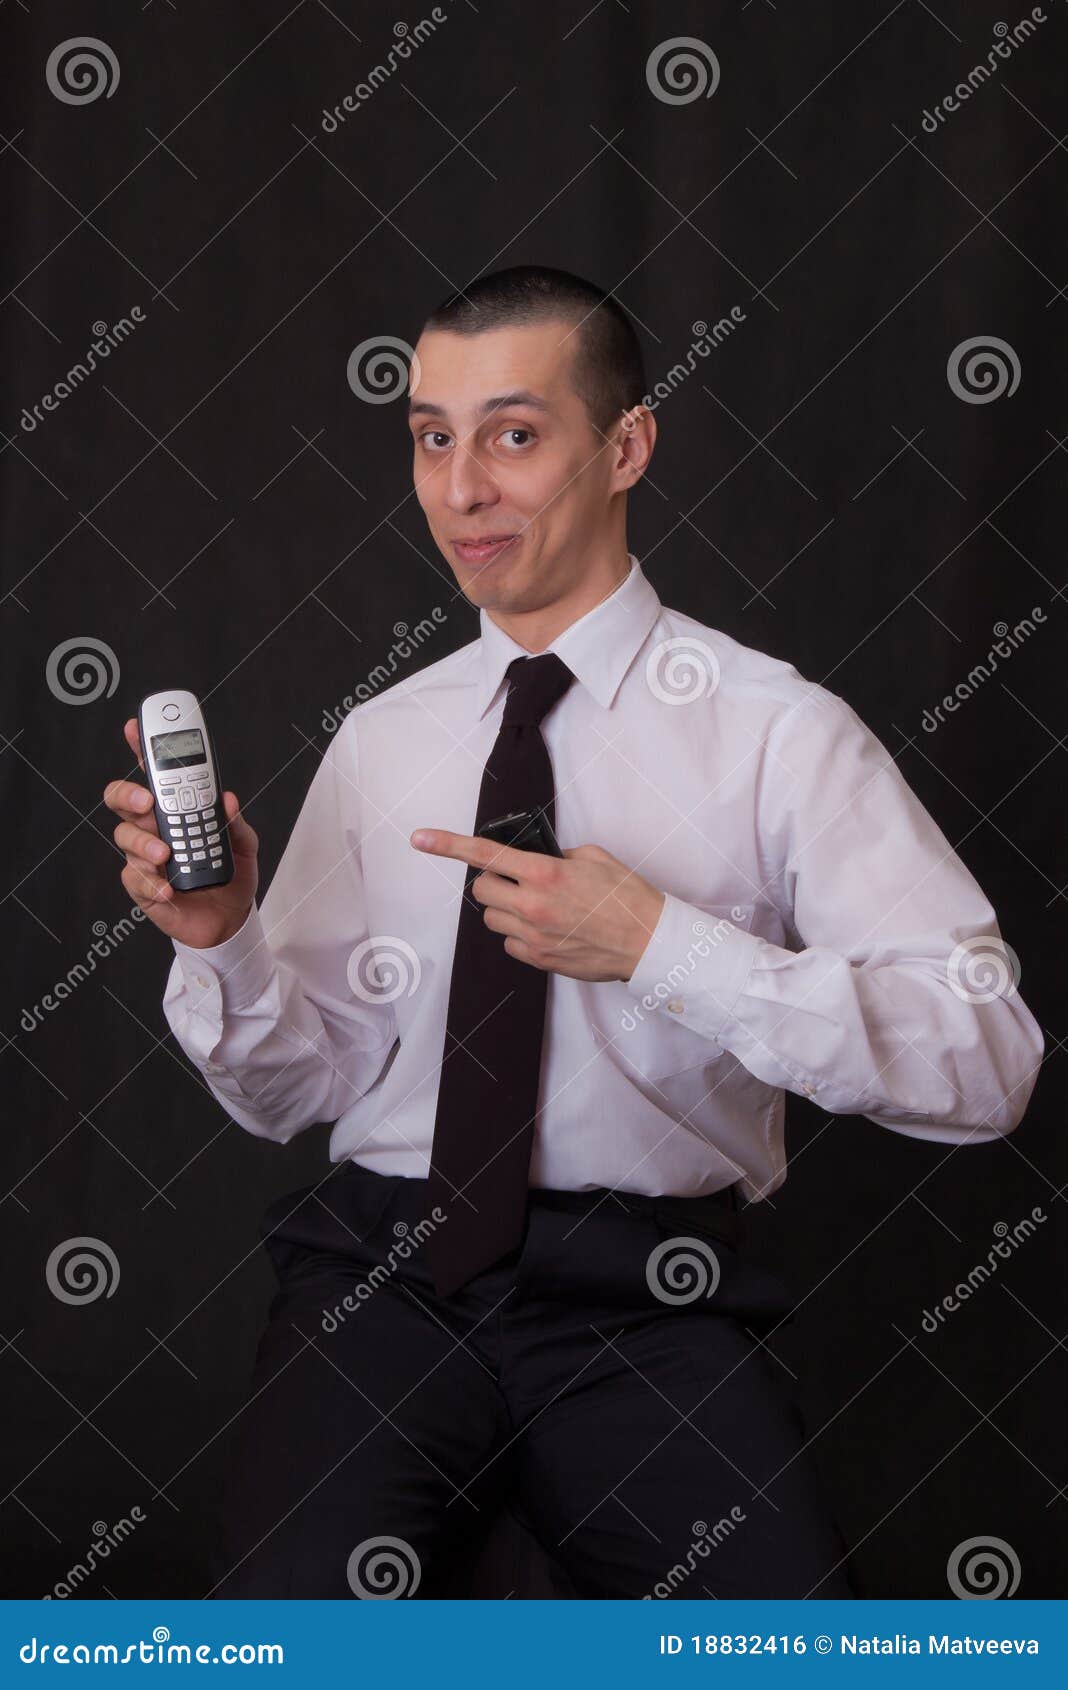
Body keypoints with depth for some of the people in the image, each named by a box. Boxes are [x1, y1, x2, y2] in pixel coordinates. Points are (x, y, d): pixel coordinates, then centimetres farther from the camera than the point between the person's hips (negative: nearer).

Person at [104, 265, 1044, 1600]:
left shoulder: (778, 733, -1)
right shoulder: (377, 742, 11)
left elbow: (986, 1062, -10)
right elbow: (289, 1088, 13)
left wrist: (661, 947, -17)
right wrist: (217, 936, -8)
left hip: (644, 1296, -2)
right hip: (378, 1276, 2)